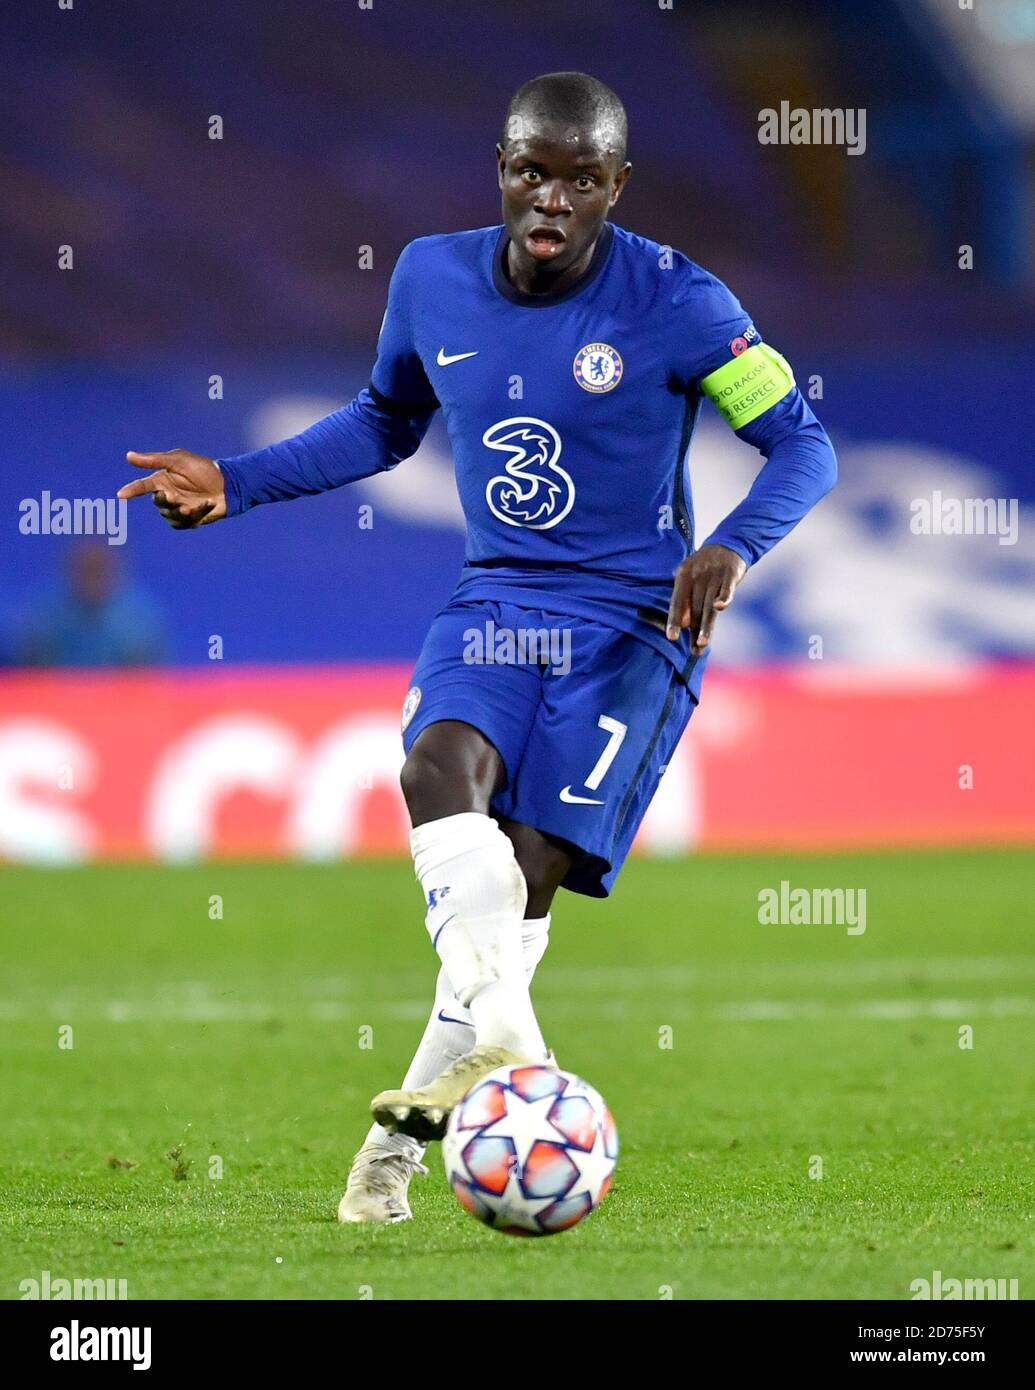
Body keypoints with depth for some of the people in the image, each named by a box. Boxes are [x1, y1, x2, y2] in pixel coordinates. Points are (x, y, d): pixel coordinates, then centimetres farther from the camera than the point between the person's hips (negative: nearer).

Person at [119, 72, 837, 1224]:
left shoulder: (674, 303, -13)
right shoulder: (433, 279, 0)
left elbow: (802, 443, -8)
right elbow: (386, 422, 19)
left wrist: (734, 545, -27)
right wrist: (235, 485, 9)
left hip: (635, 616, -4)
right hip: (496, 599, 4)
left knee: (532, 865, -14)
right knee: (439, 765, -29)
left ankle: (405, 1132, -1)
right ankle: (504, 1034, -38)